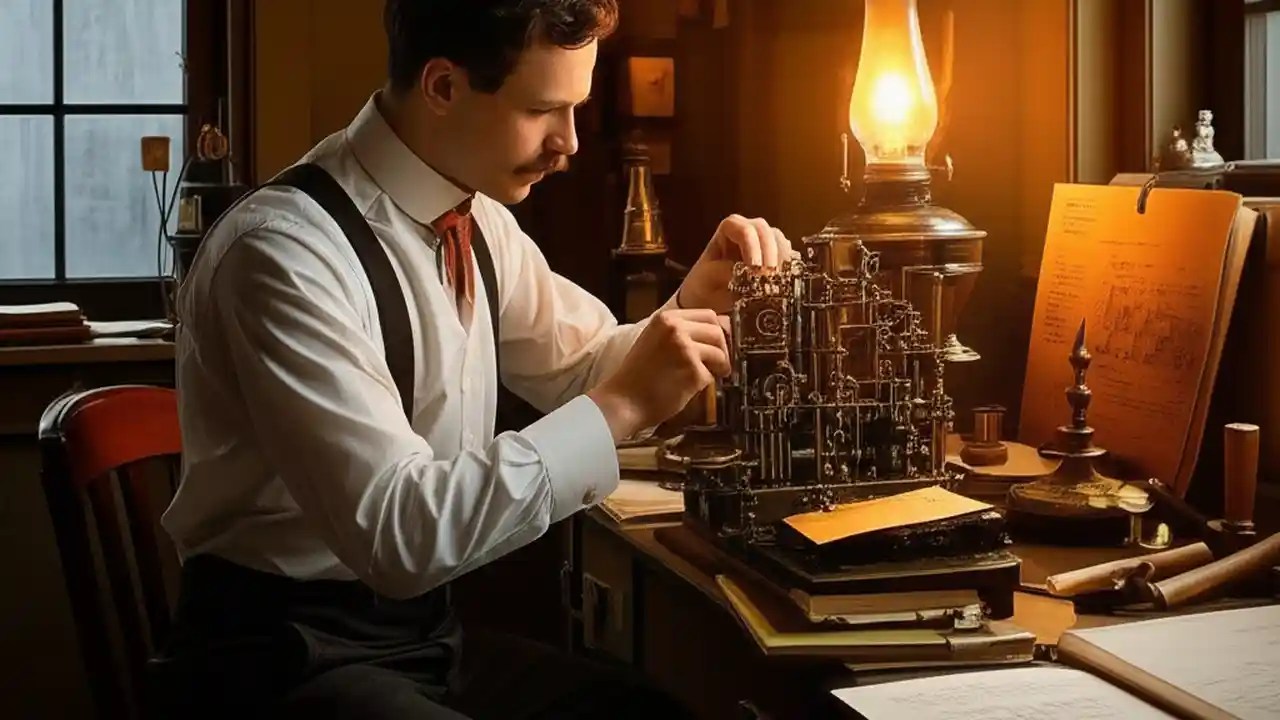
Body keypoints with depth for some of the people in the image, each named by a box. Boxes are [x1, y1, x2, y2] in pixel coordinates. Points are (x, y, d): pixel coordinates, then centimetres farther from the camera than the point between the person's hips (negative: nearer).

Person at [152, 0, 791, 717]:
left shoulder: (478, 221, 3)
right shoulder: (285, 252, -22)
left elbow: (583, 371, 18)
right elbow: (395, 530, -28)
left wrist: (693, 304, -1)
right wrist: (623, 406, -26)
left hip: (425, 627, 8)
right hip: (286, 653, -8)